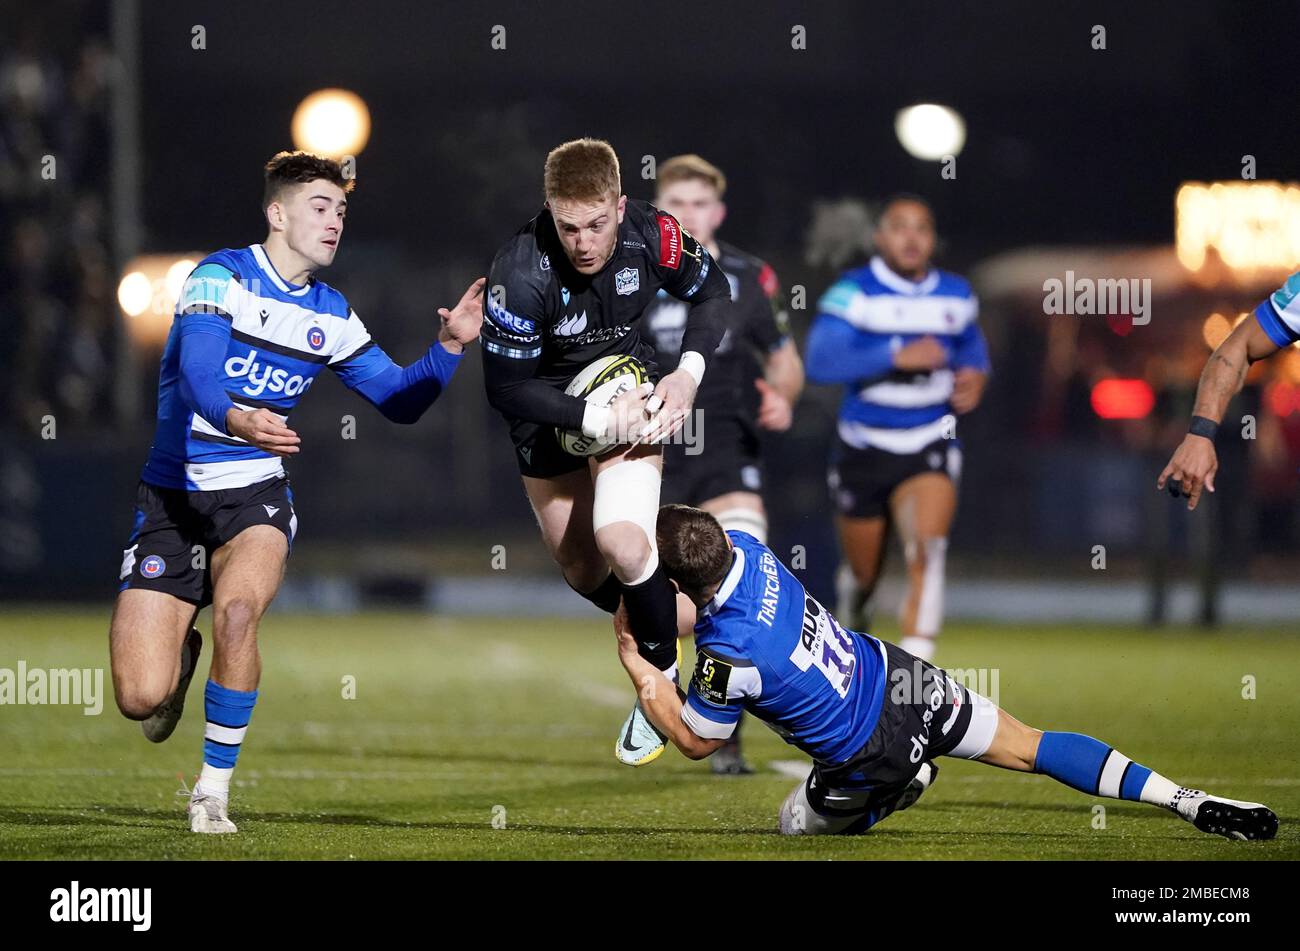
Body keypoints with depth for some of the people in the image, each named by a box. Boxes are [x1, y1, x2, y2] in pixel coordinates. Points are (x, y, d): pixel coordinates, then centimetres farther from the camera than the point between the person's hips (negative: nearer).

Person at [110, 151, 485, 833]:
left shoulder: (329, 314, 8)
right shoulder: (222, 277, -10)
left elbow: (398, 399, 14)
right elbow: (198, 371, -26)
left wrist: (448, 347, -4)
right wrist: (235, 419, -47)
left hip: (255, 495, 3)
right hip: (172, 495, -3)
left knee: (237, 610, -32)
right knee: (141, 698, -13)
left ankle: (213, 790, -14)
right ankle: (181, 658, 27)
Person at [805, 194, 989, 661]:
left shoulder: (956, 296, 4)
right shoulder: (854, 293, -11)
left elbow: (971, 346, 25)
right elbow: (820, 363, -24)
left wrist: (975, 377, 1)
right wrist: (897, 356, -31)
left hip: (929, 447, 1)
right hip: (864, 449, -1)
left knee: (927, 553, -23)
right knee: (864, 571, 14)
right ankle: (852, 614, 51)